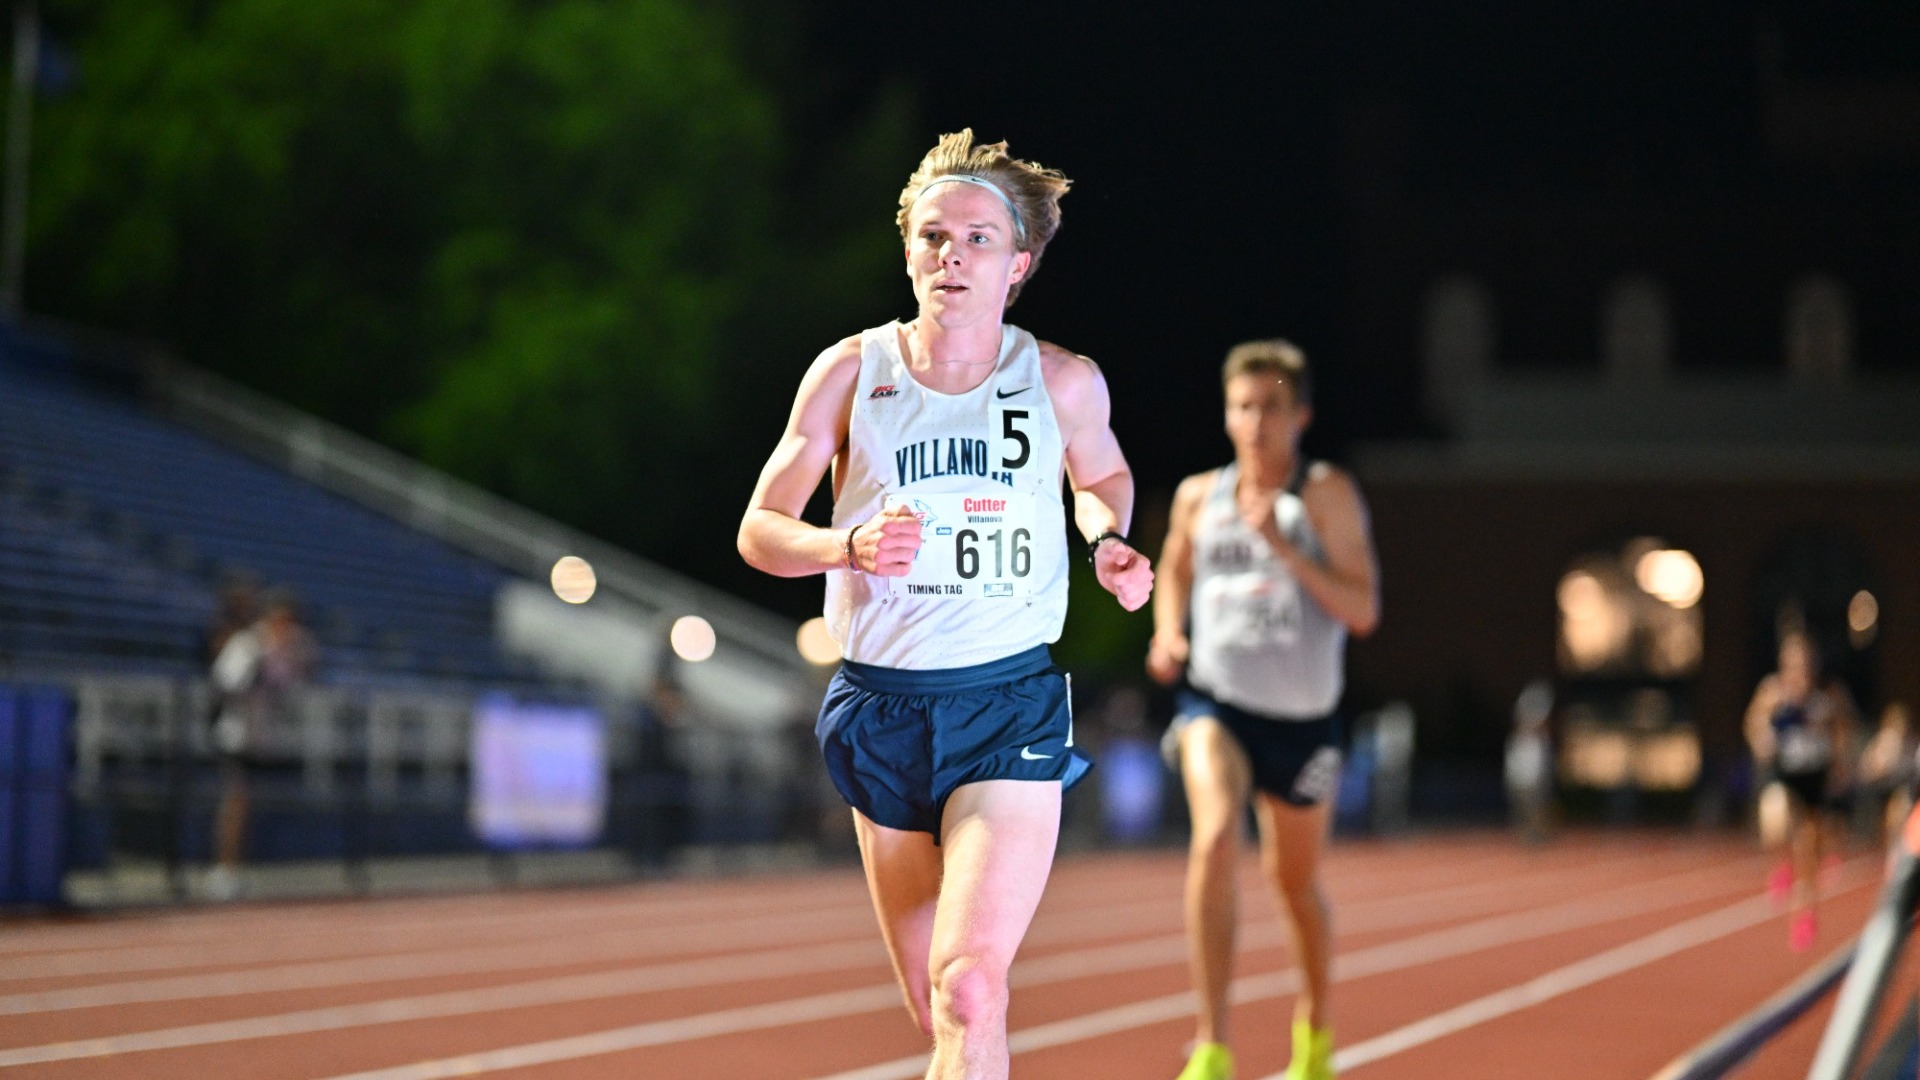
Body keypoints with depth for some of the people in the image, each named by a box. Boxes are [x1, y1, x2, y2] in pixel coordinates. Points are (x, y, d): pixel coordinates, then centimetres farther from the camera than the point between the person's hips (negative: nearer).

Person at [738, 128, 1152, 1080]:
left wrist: (1108, 542, -1)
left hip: (1011, 709, -2)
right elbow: (759, 530, 3)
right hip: (882, 708, 2)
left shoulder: (1064, 383, -1)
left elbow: (1103, 477, 22)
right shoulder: (852, 371, -1)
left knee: (969, 988, -20)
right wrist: (852, 546, -18)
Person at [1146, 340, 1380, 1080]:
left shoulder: (1327, 495, -7)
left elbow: (1363, 611, -14)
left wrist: (1285, 547, -23)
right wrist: (1168, 636, 3)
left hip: (1301, 716, 0)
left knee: (1295, 881, 16)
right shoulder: (1198, 497, 2)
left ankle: (1316, 1019, 47)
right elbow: (1174, 573, 22)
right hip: (1214, 701, 0)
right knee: (1215, 838, -27)